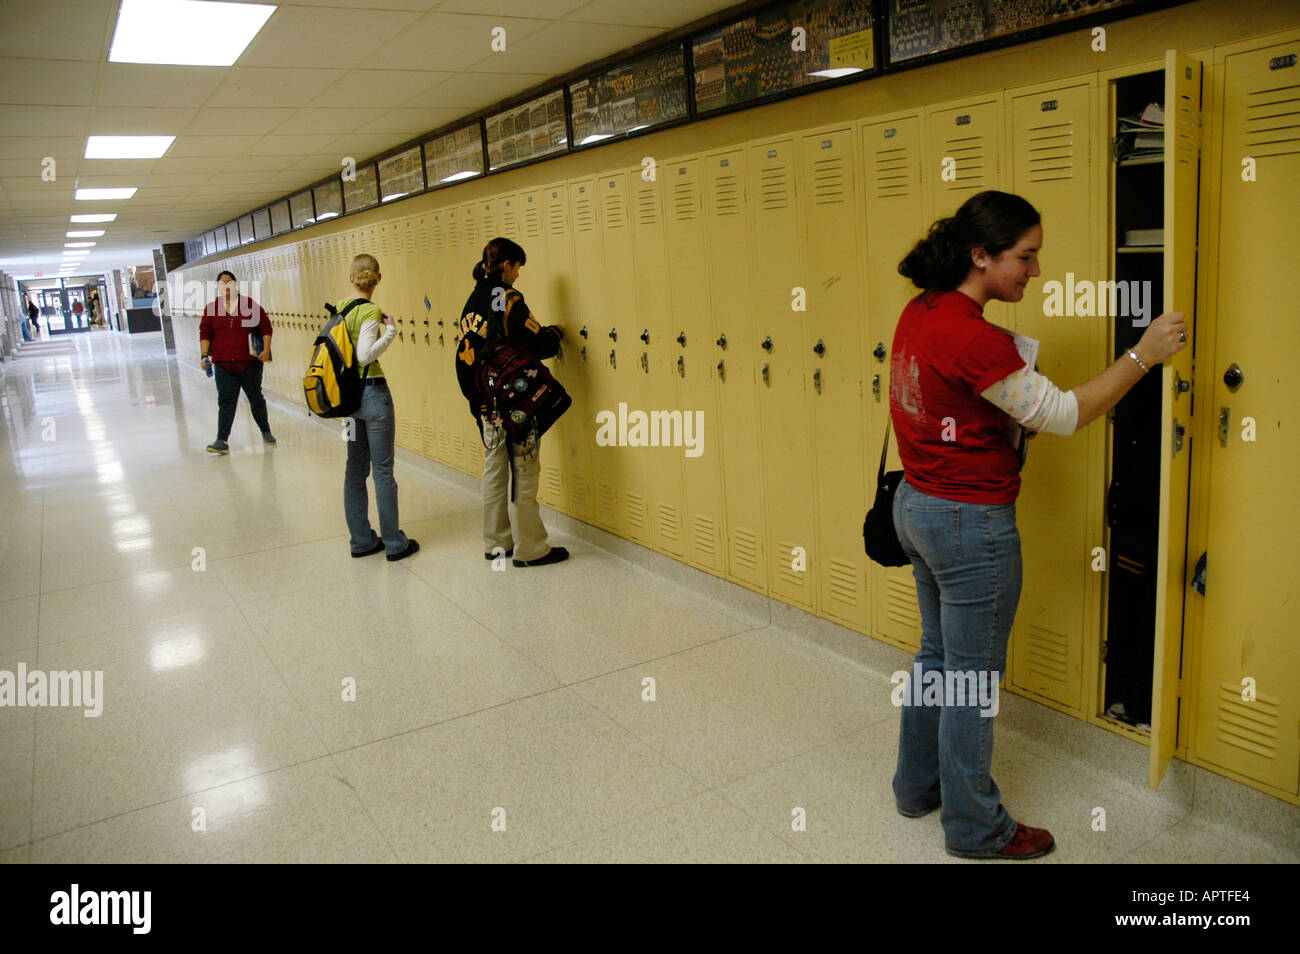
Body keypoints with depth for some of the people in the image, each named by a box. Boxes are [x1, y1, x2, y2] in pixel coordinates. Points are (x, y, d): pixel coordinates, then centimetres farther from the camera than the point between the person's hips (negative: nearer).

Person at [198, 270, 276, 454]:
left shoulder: (249, 305, 3)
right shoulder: (211, 309, 8)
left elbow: (266, 327, 4)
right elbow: (205, 333, 8)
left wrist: (266, 349, -7)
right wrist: (204, 355, -3)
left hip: (249, 362, -1)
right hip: (223, 364, 1)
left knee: (255, 398, 9)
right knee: (226, 401, -5)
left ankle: (266, 432, 27)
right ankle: (222, 441, -8)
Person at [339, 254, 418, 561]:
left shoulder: (339, 309, 6)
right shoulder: (371, 311, -14)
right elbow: (364, 356, -23)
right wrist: (391, 331, -16)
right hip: (372, 392, -7)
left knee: (355, 470, 12)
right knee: (383, 470, 0)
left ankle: (361, 540, 20)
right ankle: (394, 543, 7)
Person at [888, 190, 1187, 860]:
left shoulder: (921, 311, 4)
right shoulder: (971, 335, -24)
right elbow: (1064, 415, -18)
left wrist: (1009, 415, 9)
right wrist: (1142, 356, -11)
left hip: (917, 504, 9)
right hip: (971, 522, -9)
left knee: (938, 656, 23)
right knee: (973, 678, 7)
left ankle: (918, 785, 40)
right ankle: (974, 827, 26)